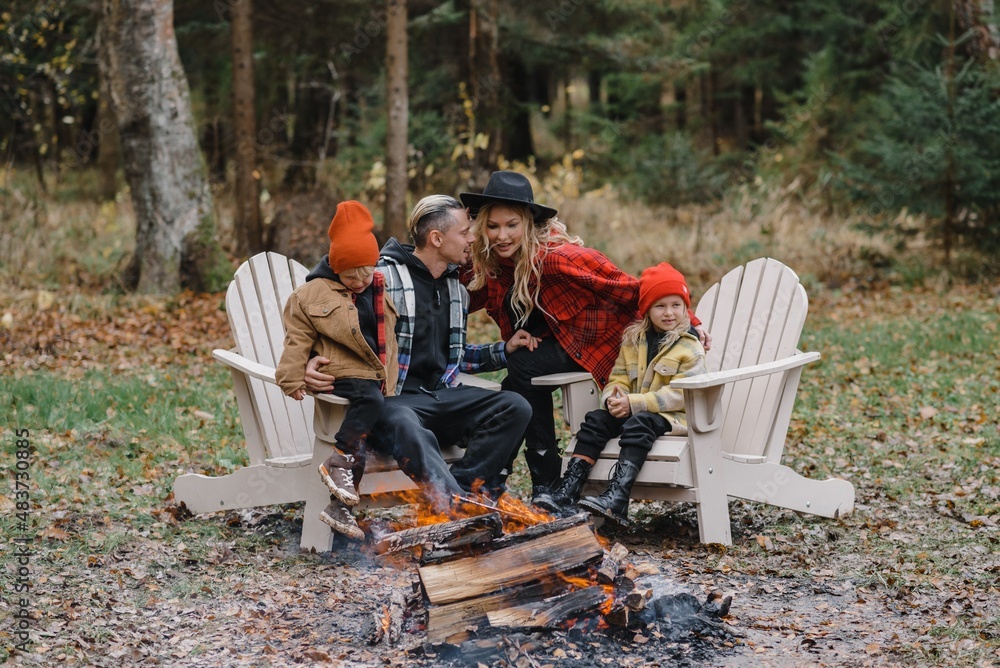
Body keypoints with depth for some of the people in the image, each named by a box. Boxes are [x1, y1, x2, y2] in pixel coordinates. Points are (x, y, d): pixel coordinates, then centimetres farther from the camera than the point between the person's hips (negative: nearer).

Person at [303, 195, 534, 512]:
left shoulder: (456, 290, 20)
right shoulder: (383, 277, -3)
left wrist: (503, 350, 16)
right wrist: (314, 363, -22)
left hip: (441, 395, 7)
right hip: (391, 399, -7)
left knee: (515, 408, -19)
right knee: (411, 434, -42)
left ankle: (462, 493, -30)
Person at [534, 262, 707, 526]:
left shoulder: (690, 346, -7)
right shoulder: (633, 339, 12)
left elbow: (681, 394, -16)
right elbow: (619, 378, 11)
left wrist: (633, 403, -22)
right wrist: (614, 397, -16)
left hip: (673, 415, -6)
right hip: (631, 411, 7)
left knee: (638, 426, -34)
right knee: (596, 420, -14)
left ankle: (616, 498, -50)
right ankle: (569, 488, -22)